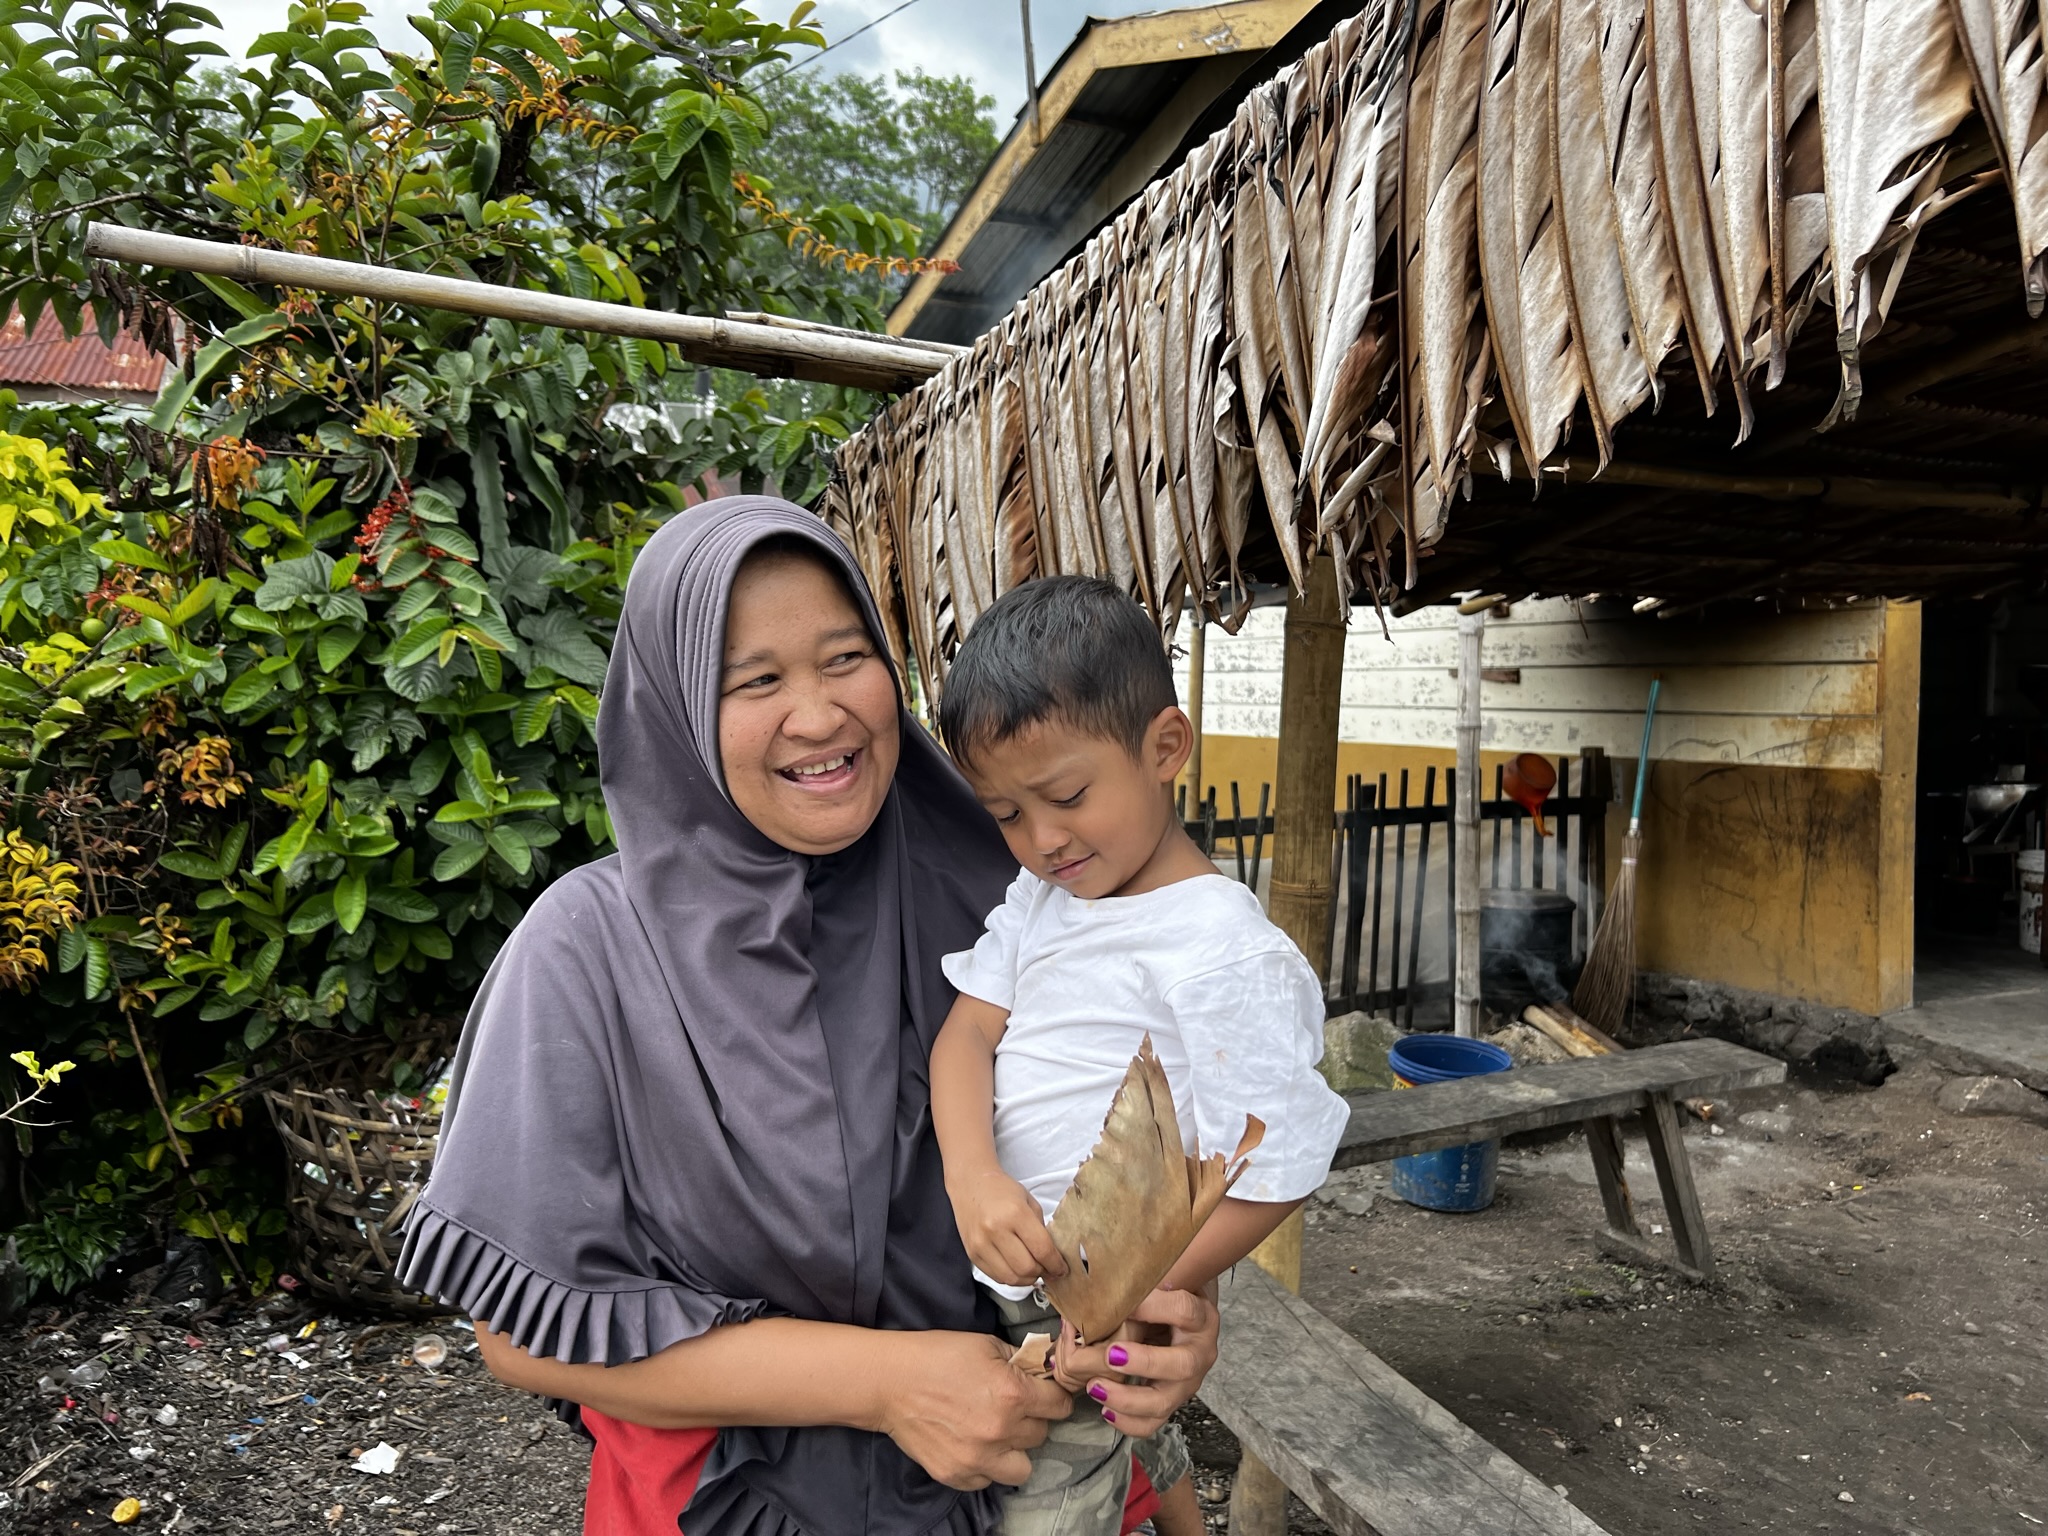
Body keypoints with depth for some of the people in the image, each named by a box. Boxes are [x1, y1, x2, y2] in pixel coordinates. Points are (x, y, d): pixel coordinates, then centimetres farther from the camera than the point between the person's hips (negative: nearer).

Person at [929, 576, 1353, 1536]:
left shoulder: (1225, 955, -24)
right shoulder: (1036, 899, 1)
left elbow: (1273, 1178, -22)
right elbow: (967, 1030, -6)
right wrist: (972, 1175, -23)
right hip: (1014, 1274, 7)